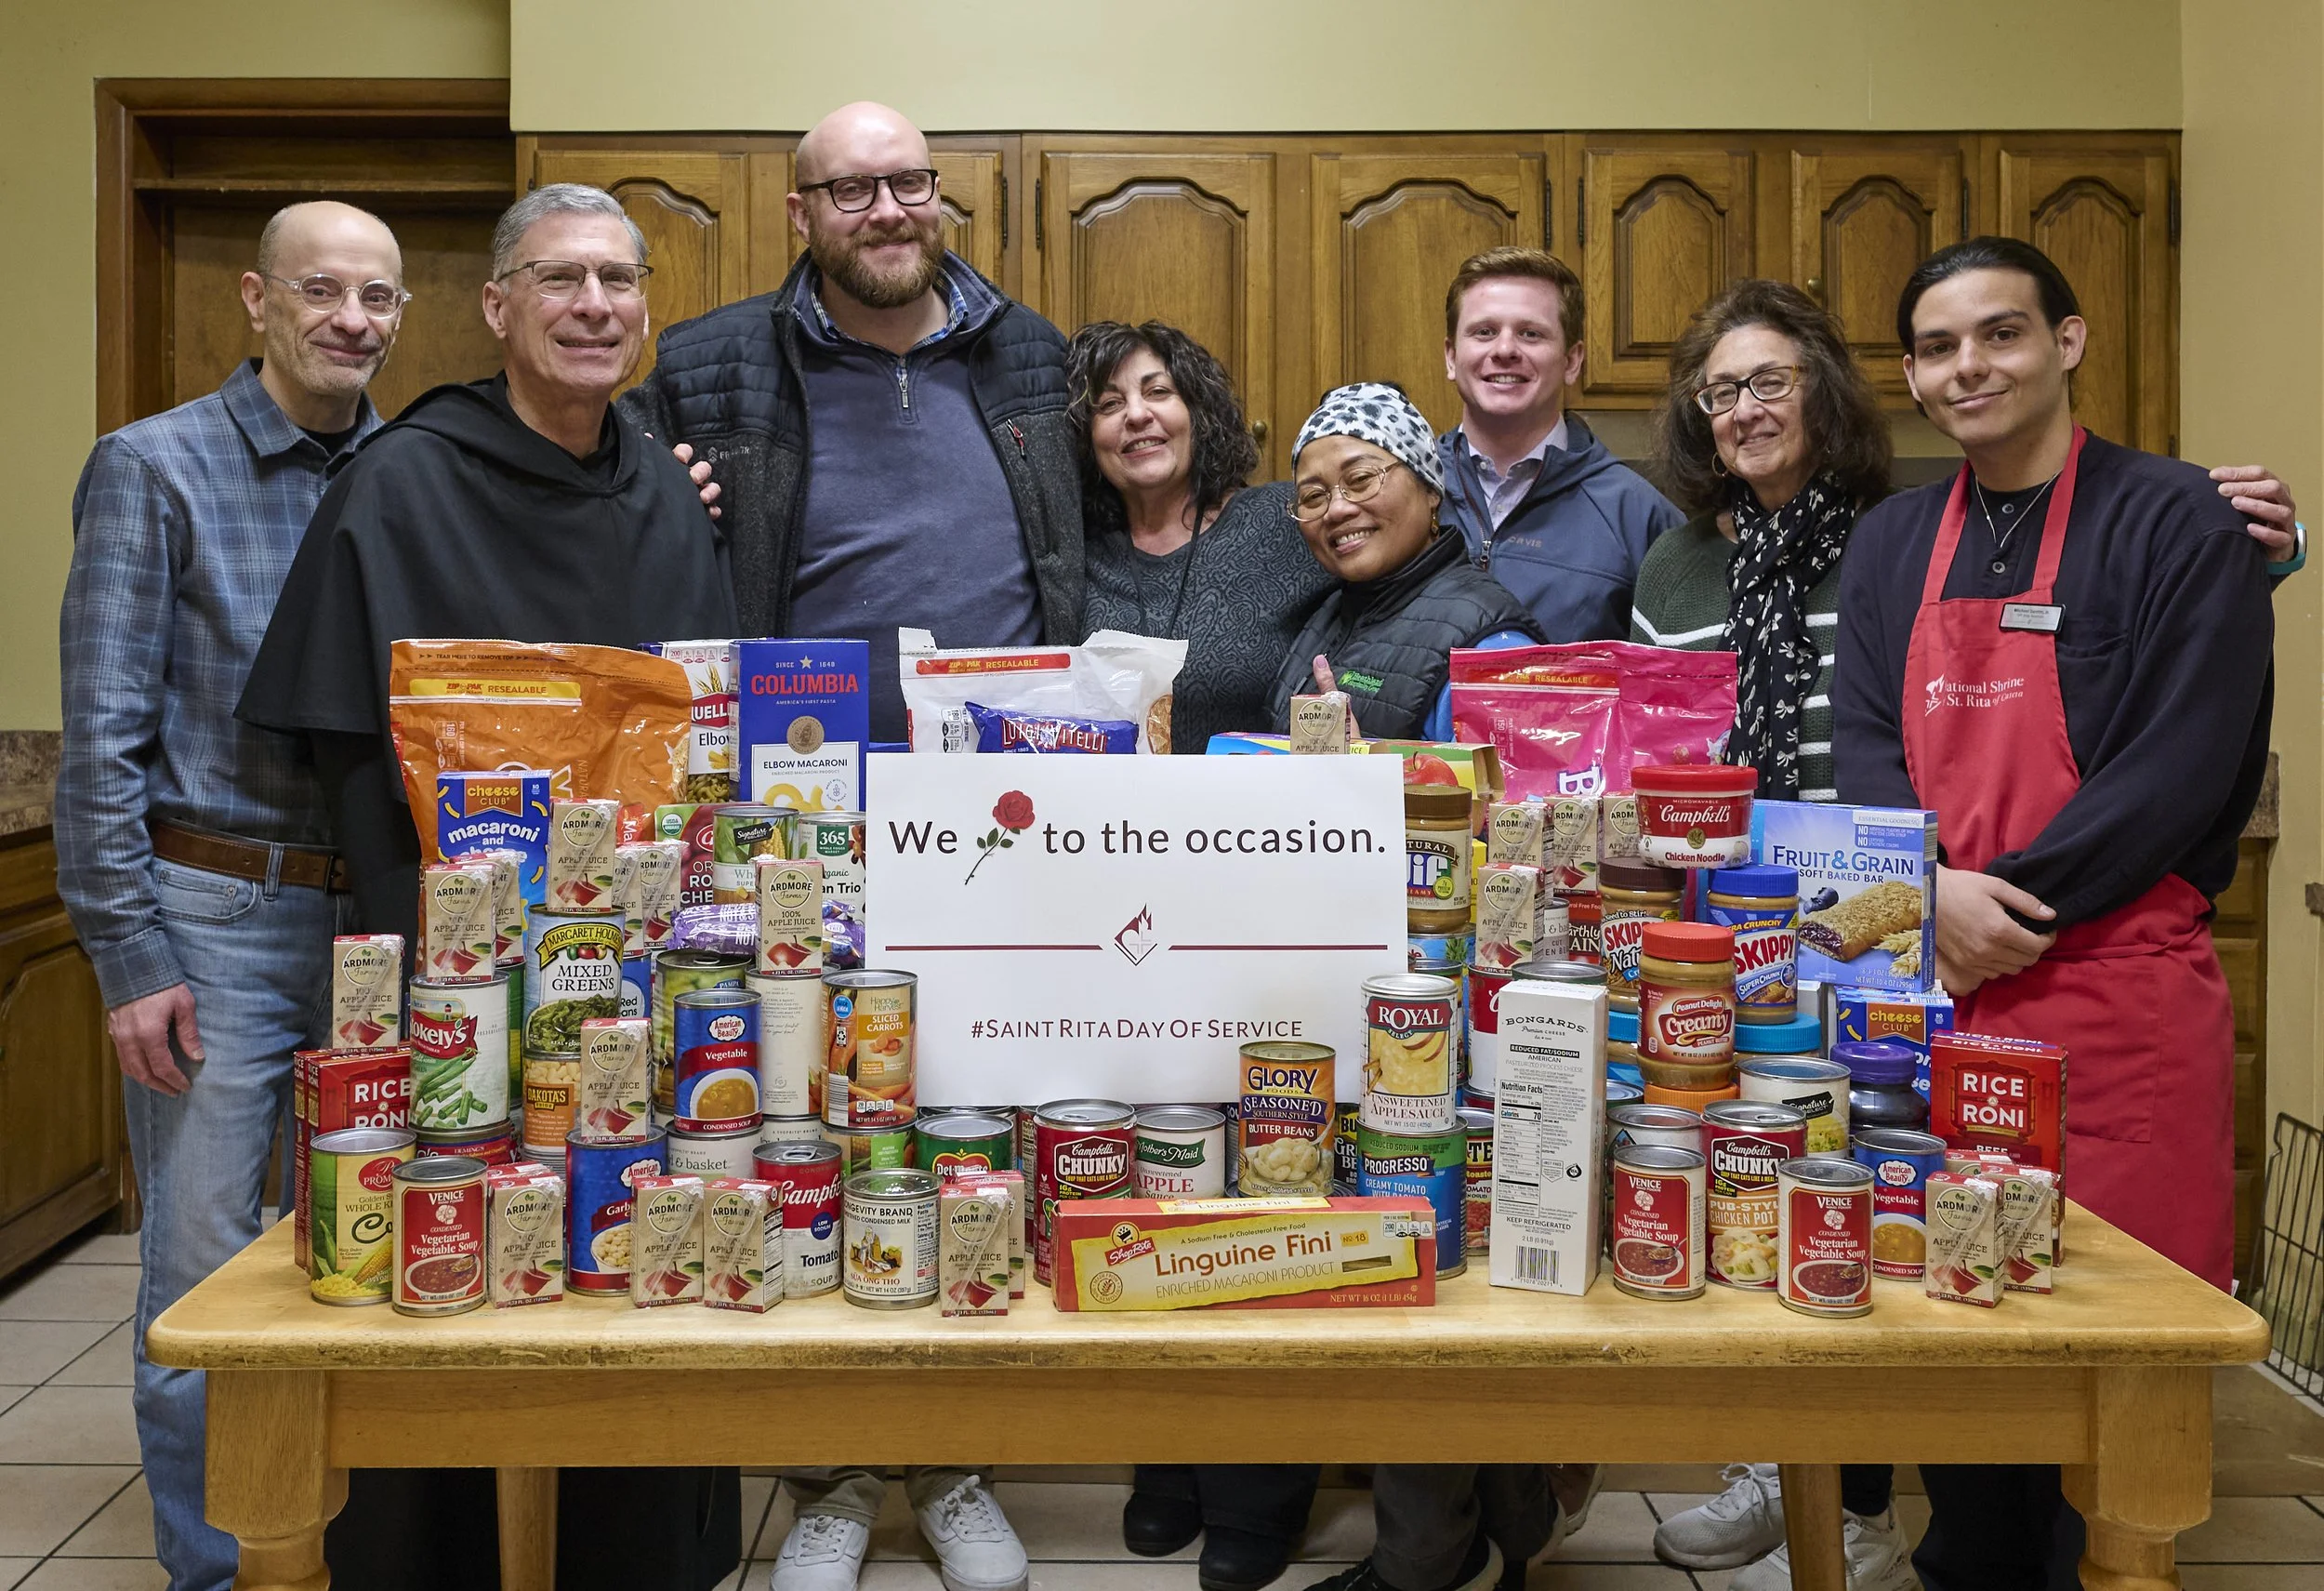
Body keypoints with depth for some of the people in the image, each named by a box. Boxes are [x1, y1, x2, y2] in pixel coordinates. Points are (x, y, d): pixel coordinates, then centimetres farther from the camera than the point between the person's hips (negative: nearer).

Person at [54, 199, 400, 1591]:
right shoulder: (155, 468, -2)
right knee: (207, 1270, 3)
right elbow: (103, 733, -6)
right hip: (218, 915, -3)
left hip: (385, 915, 4)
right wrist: (131, 956, -9)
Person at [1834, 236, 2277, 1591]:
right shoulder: (1892, 545, 14)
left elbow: (2185, 768, -9)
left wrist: (2005, 904, -15)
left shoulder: (2179, 525, -1)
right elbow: (1864, 754, 7)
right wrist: (1934, 895, -12)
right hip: (1928, 987, 4)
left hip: (2118, 984, -4)